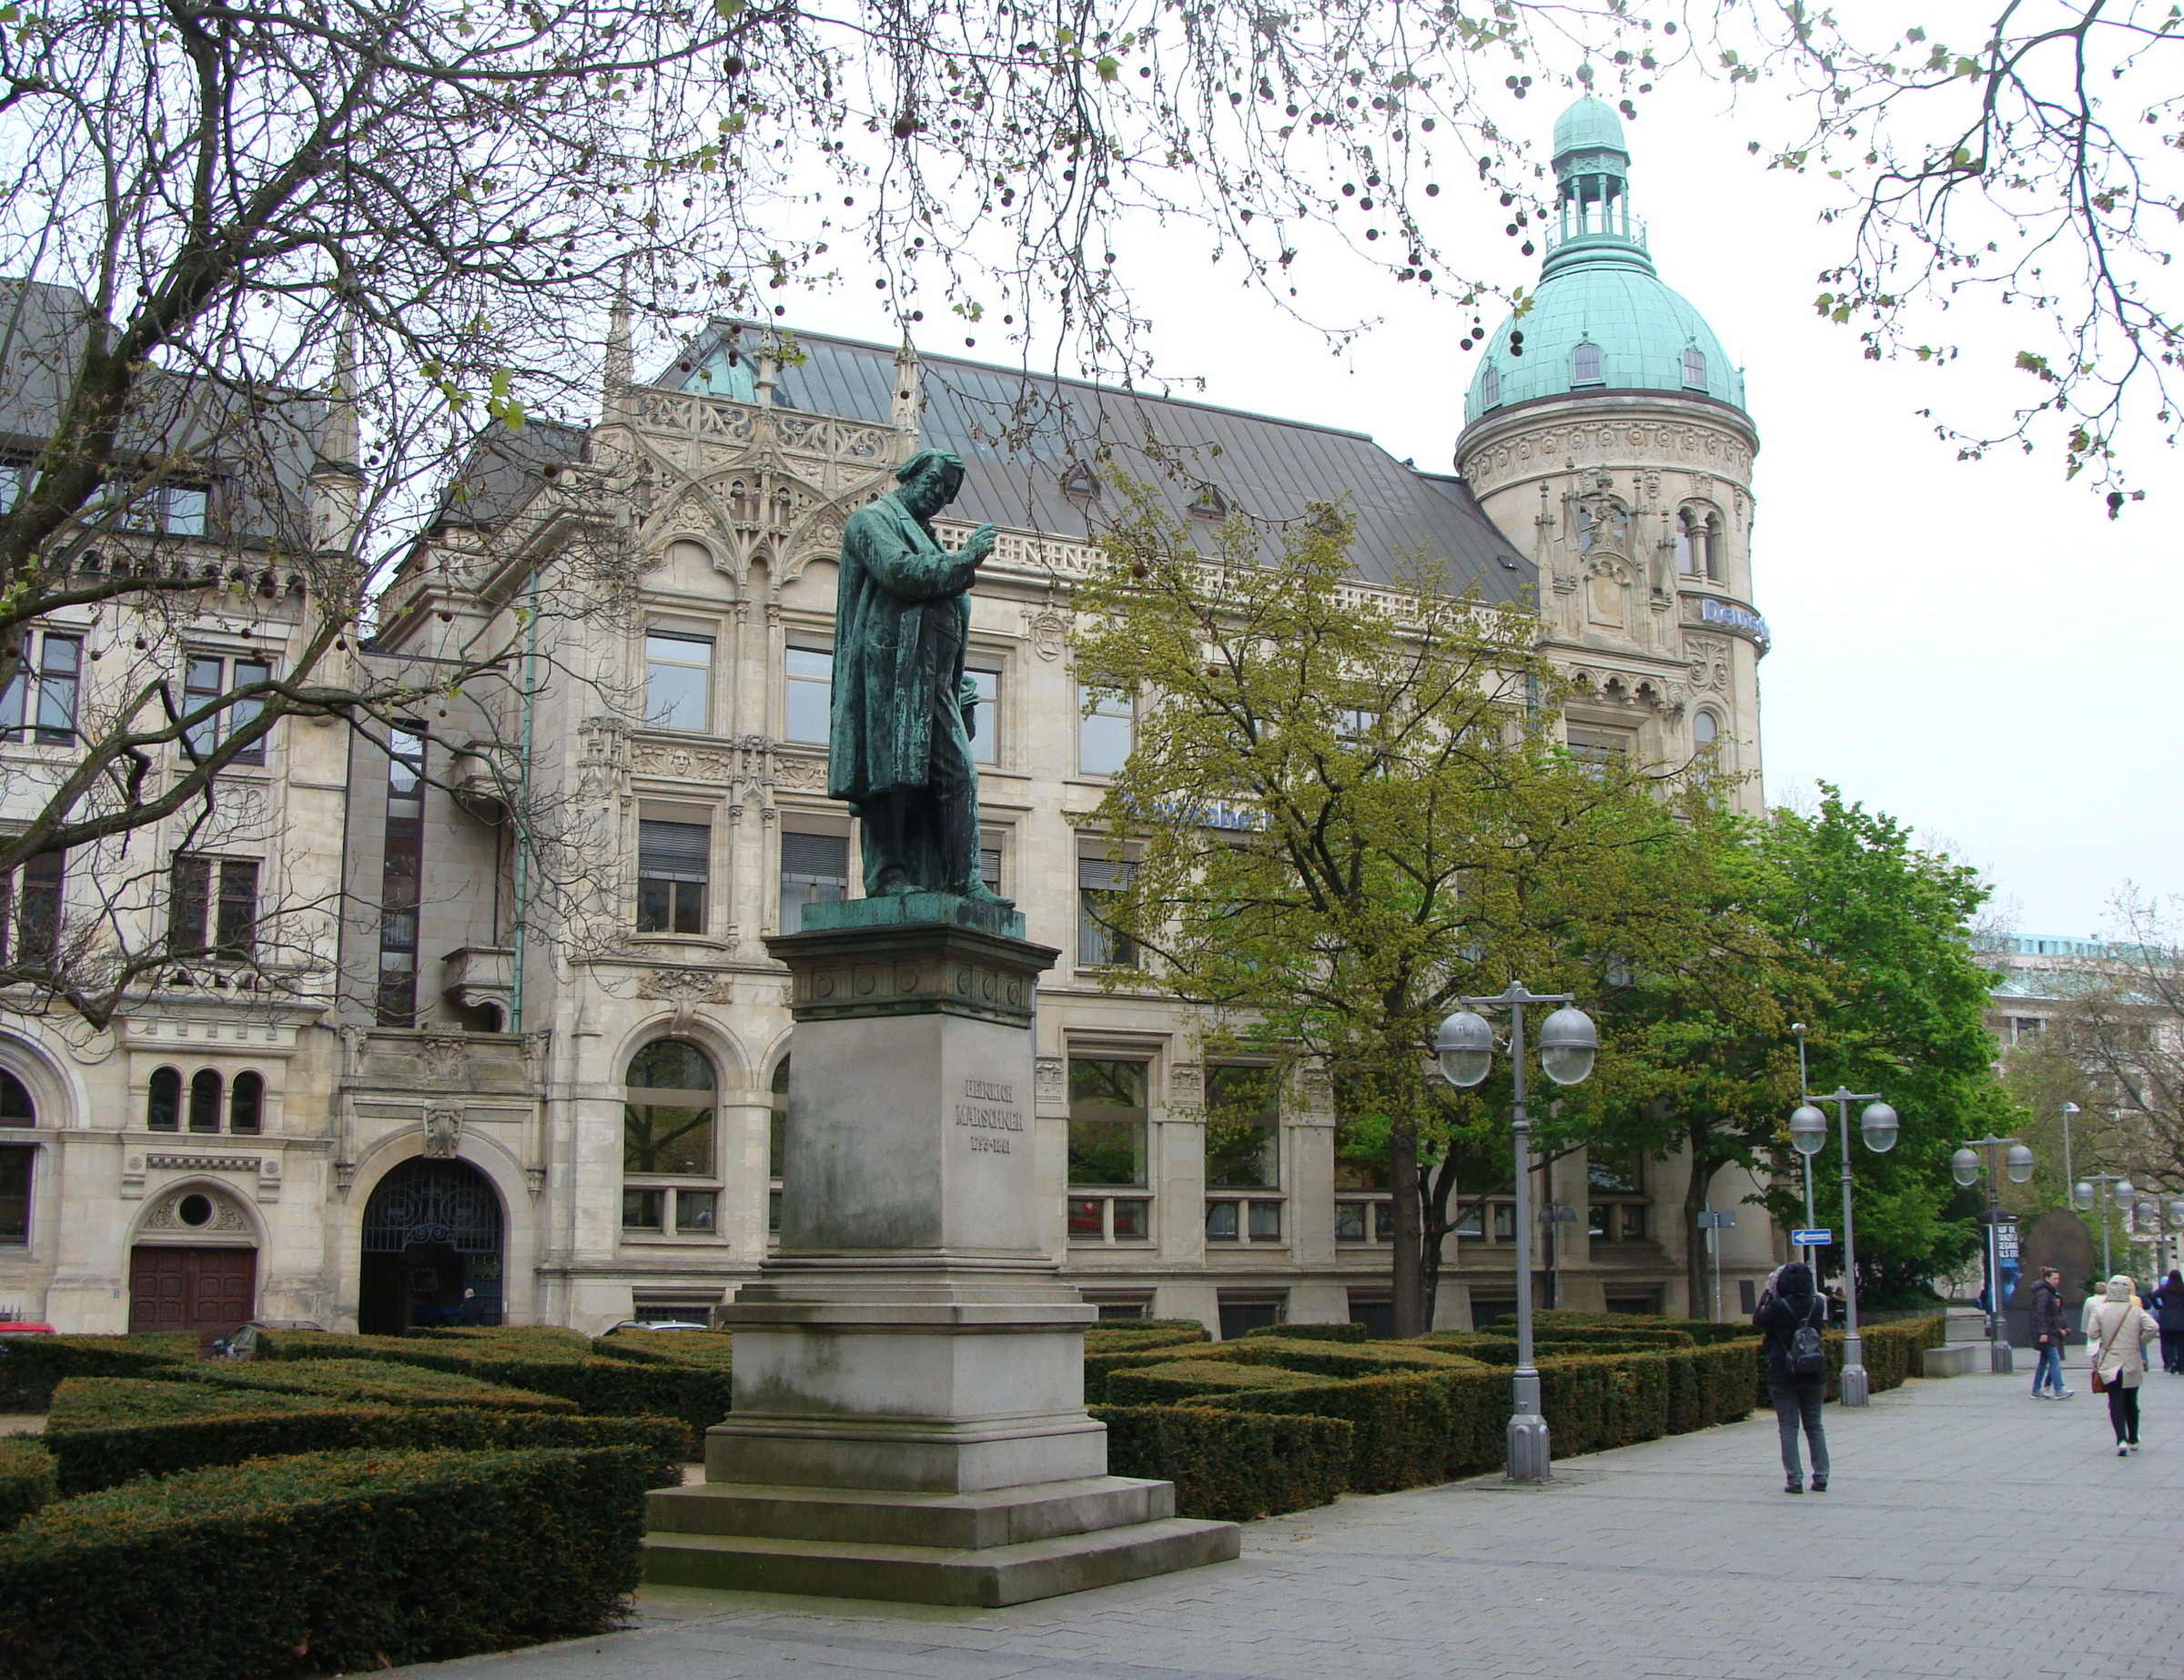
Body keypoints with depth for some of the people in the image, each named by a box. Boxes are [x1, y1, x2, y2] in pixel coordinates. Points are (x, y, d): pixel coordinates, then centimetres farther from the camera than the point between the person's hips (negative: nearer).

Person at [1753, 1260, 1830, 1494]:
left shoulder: (1778, 1306, -15)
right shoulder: (1818, 1304, -3)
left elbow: (1758, 1320, 1)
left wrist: (1766, 1296, 8)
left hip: (1783, 1376, -3)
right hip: (1813, 1375, 3)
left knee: (1788, 1428, 1)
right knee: (1814, 1426, 12)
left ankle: (1794, 1479, -3)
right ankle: (1821, 1477, 11)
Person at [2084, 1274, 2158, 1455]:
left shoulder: (2100, 1310, -7)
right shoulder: (2136, 1311, -4)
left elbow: (2092, 1334, -11)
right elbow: (2153, 1328, -17)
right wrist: (2139, 1343, -2)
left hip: (2109, 1363, -2)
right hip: (2133, 1364, 2)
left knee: (2116, 1403, -2)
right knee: (2131, 1402, 18)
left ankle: (2121, 1440, -19)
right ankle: (2133, 1440, 28)